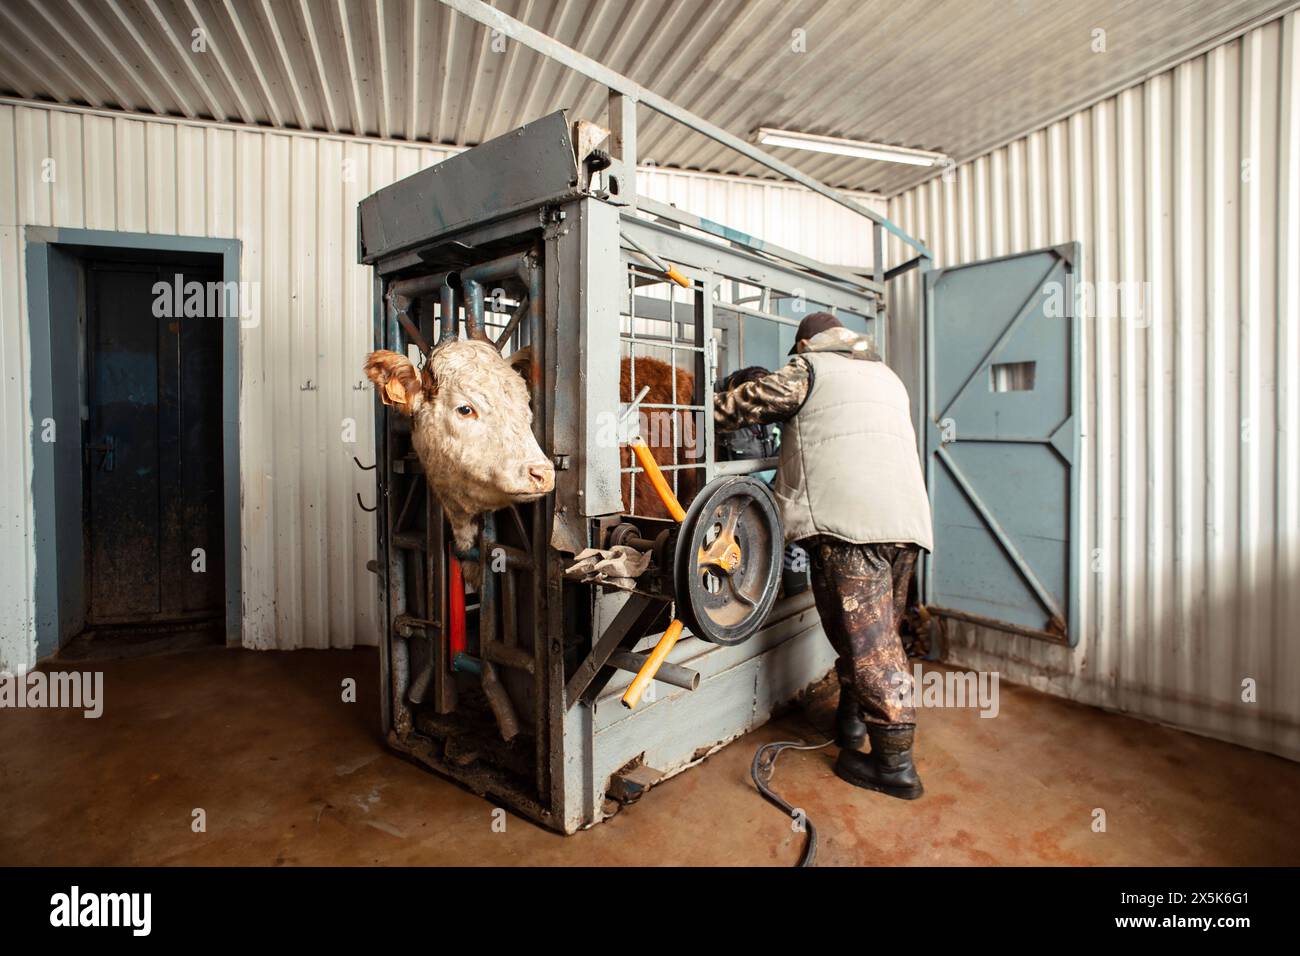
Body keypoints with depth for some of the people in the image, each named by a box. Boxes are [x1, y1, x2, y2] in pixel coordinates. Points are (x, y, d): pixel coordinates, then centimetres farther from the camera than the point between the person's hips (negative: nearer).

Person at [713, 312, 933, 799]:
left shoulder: (808, 368, 8)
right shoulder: (888, 377, 29)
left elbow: (745, 402, 3)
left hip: (847, 521, -8)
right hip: (907, 519, 8)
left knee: (866, 640, -3)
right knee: (880, 634, 17)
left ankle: (894, 763, 3)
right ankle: (852, 719, 31)